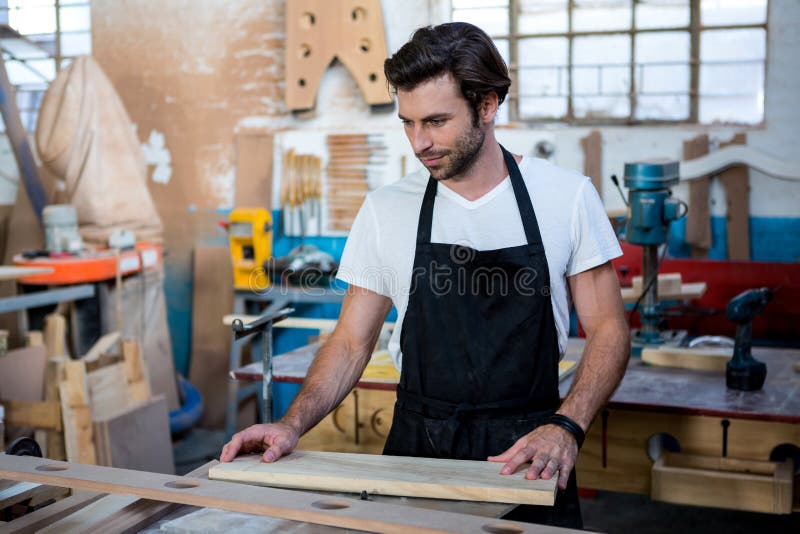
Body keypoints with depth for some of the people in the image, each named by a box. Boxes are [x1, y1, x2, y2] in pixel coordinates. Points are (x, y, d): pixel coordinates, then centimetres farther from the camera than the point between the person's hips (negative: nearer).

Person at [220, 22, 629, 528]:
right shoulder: (385, 209, -2)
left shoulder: (568, 196, -6)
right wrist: (292, 425, -13)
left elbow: (608, 328, -3)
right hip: (417, 451, 1)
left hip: (526, 458, -1)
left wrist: (565, 426, -18)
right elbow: (352, 343, 2)